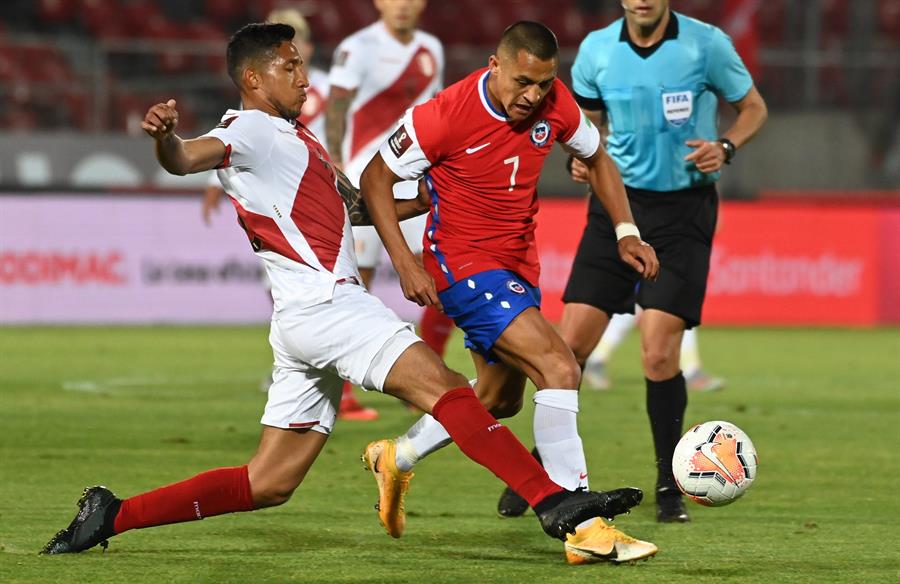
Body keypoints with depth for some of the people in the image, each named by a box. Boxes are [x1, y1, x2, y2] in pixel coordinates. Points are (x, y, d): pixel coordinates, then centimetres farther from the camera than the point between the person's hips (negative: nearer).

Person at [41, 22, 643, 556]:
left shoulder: (296, 138, 27)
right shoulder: (250, 131, -3)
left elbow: (357, 206, 37)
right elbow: (188, 159, -23)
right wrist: (165, 138, -46)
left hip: (311, 316, 10)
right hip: (323, 302, -10)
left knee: (268, 484, 7)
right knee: (445, 386, -18)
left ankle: (113, 515, 9)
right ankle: (555, 501, -26)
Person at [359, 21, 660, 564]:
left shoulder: (554, 102, -6)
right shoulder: (447, 115, -22)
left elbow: (598, 157, 14)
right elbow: (376, 178, -11)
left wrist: (627, 233, 3)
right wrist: (406, 263, -17)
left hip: (519, 265, 8)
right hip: (464, 265, -8)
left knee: (500, 401, 21)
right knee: (559, 367, -23)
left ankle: (397, 458, 44)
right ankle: (584, 527, -23)